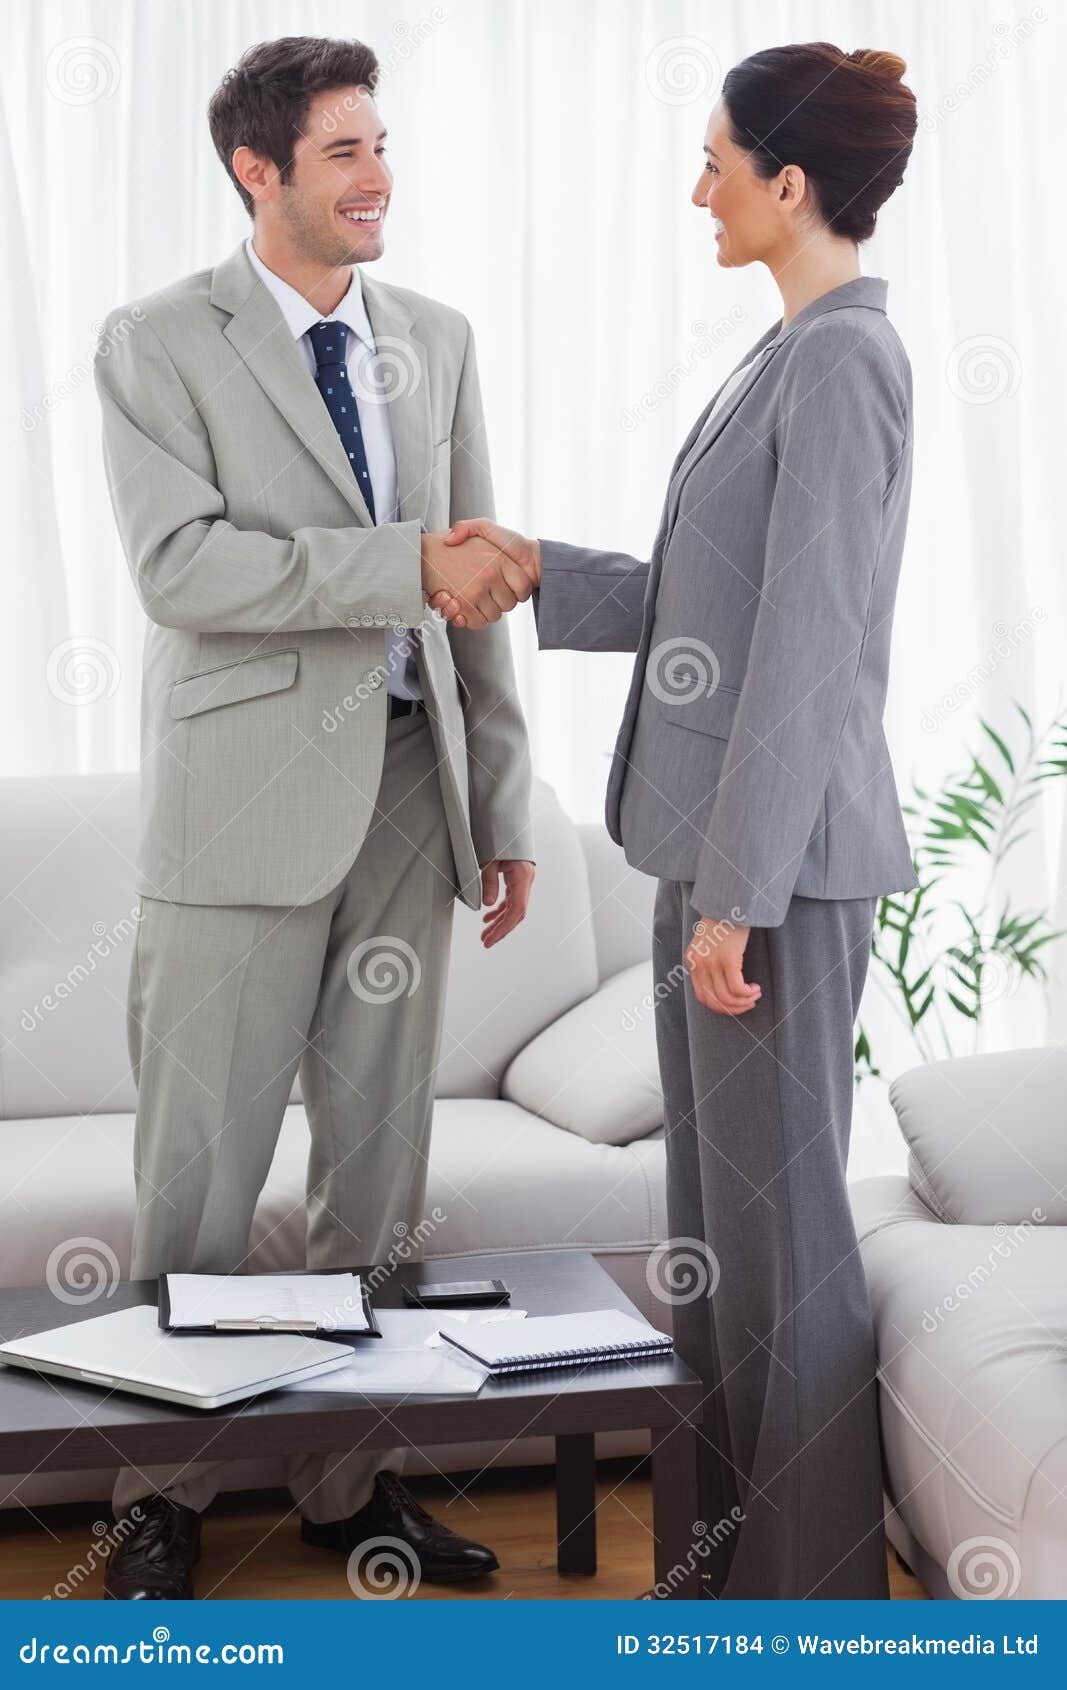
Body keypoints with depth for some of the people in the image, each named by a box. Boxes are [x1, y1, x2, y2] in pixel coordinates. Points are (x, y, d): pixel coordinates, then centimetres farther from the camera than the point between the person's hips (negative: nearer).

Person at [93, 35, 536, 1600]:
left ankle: (353, 1476, 25)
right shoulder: (159, 342, -3)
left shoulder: (437, 339, 12)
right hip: (247, 787, -5)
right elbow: (179, 568, -16)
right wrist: (409, 564, -21)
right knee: (202, 1177, 2)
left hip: (408, 782, 5)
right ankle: (166, 1497, 19)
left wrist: (503, 805, 10)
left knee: (379, 1162, 12)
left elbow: (472, 590, 12)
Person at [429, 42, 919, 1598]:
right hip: (723, 833, 10)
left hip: (784, 847, -10)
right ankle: (732, 1529, 29)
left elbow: (806, 647, -20)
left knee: (779, 1202, 0)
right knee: (714, 1187, 15)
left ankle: (806, 1579, 15)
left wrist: (740, 890, -20)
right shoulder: (794, 354, 15)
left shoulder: (844, 362, -15)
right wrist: (537, 571, 13)